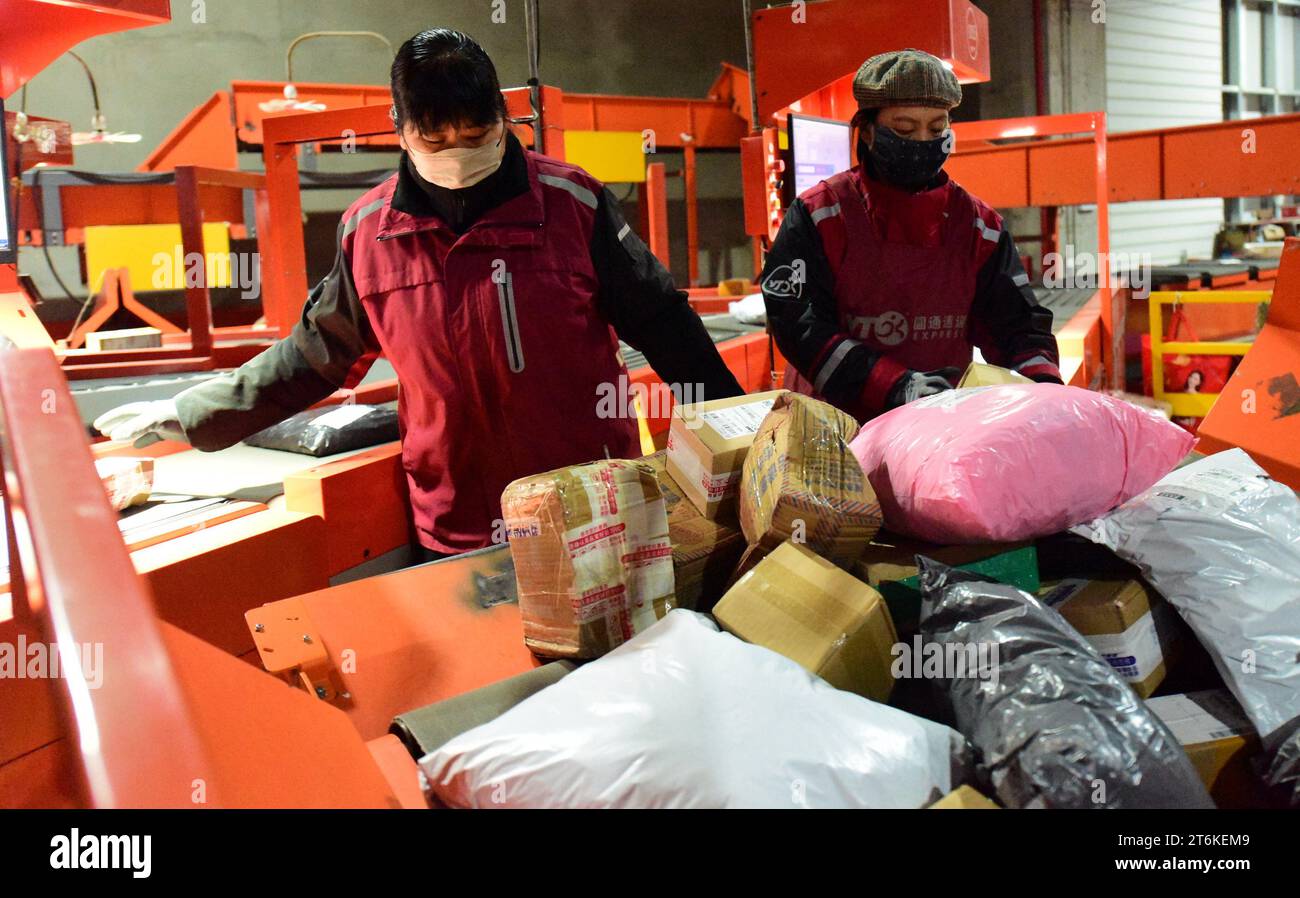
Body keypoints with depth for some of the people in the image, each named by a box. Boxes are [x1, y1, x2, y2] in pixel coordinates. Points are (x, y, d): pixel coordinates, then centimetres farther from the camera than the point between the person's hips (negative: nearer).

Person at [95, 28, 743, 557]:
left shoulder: (572, 203, -7)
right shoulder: (368, 231, 0)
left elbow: (660, 323, 0)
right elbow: (315, 355, 12)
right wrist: (189, 415, 13)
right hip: (455, 532, 2)